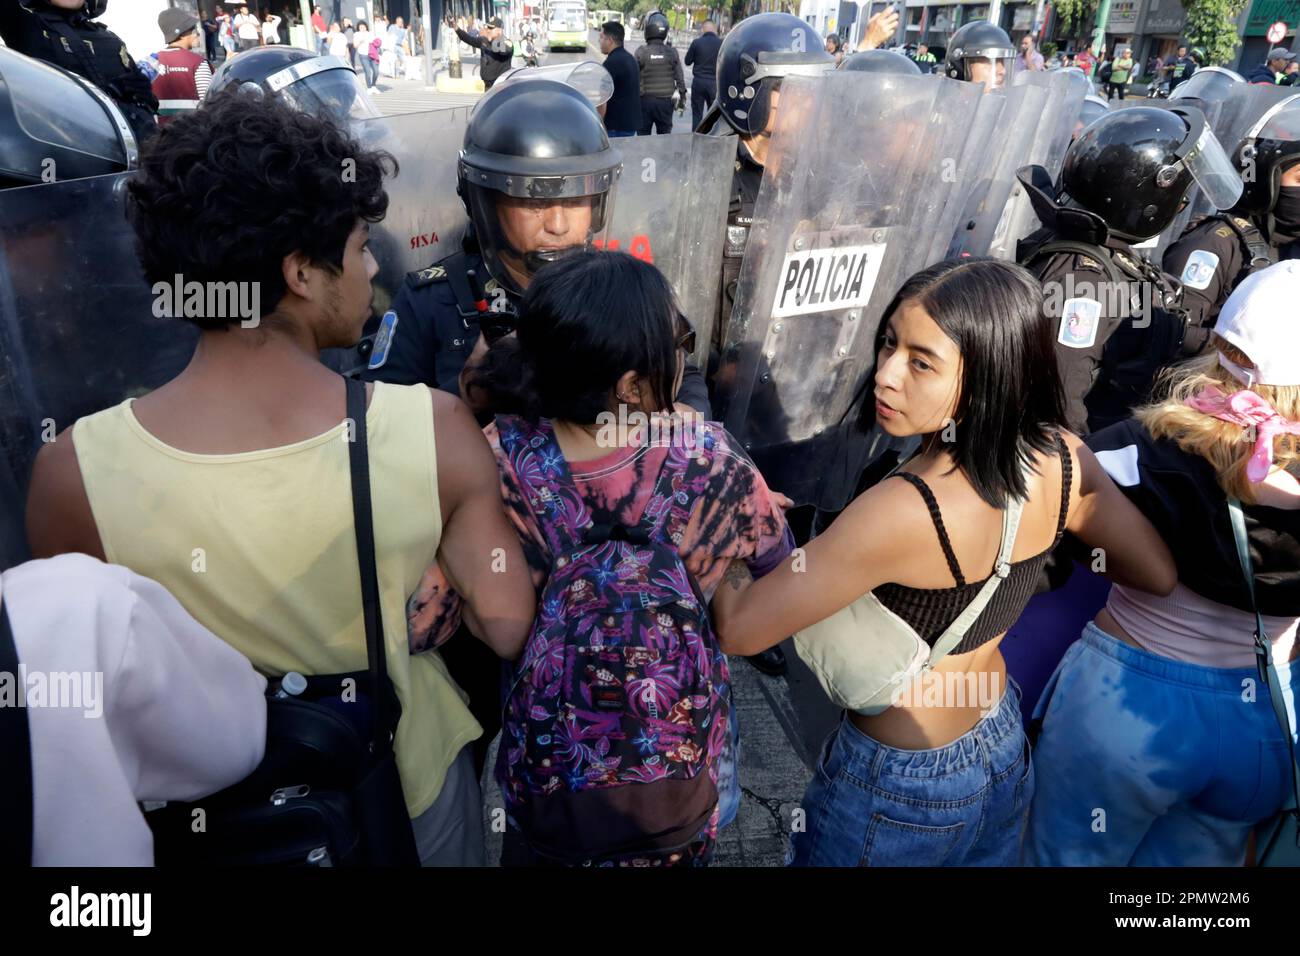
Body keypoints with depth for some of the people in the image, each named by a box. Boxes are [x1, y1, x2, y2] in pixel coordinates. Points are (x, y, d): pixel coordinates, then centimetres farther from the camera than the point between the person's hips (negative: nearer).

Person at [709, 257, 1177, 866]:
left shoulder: (902, 511, -37)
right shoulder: (1063, 458, -16)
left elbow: (739, 628, -30)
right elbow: (1160, 574, 0)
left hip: (900, 789, -6)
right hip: (1005, 750, 7)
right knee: (980, 855, 32)